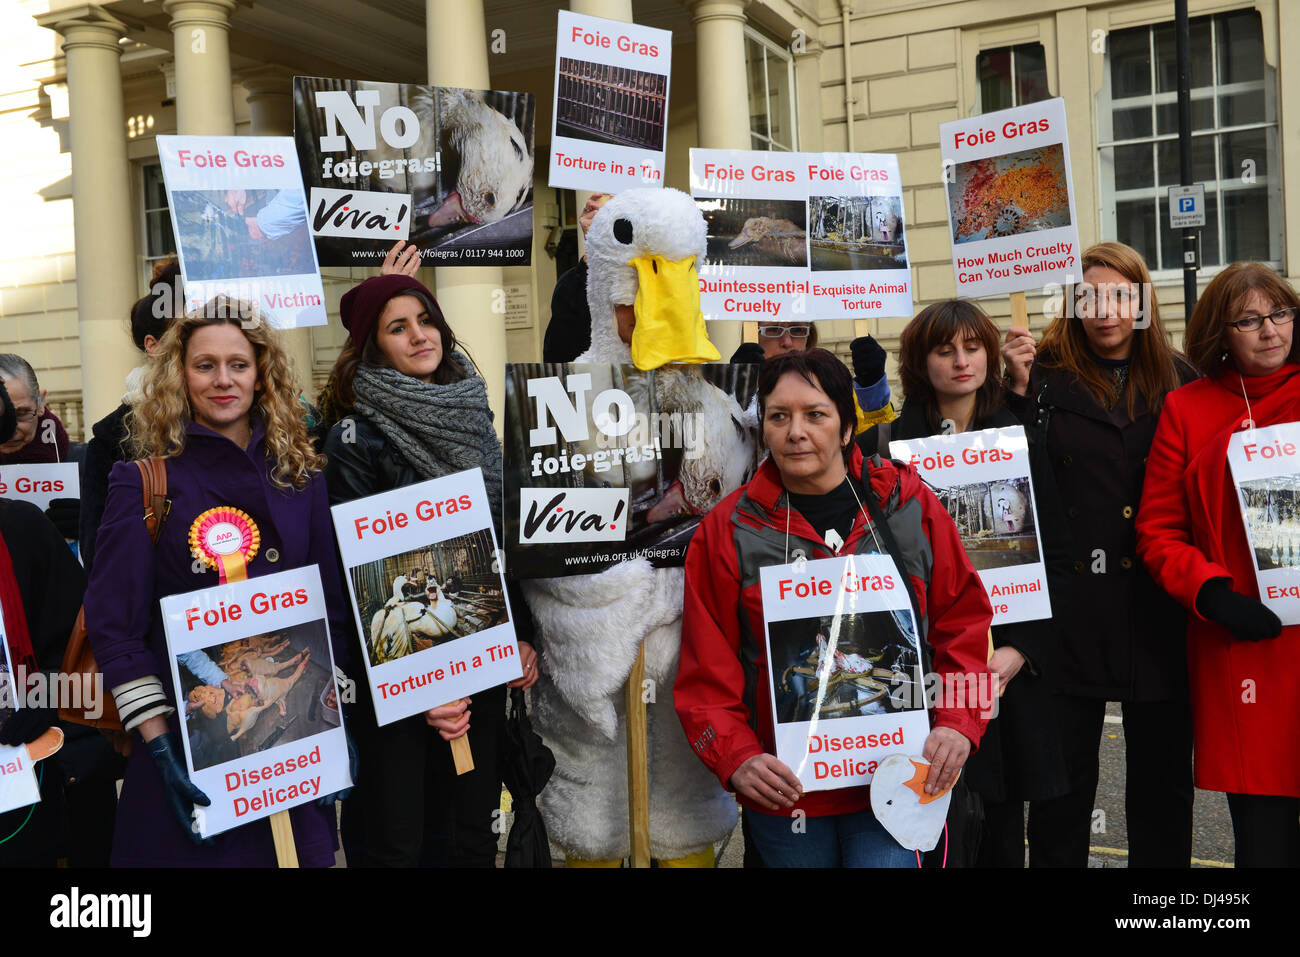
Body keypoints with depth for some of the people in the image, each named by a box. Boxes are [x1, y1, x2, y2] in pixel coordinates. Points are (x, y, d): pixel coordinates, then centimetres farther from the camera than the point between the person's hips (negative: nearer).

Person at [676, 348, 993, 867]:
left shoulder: (909, 504, 0)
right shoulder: (727, 531, -3)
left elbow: (964, 619, 5)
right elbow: (707, 670, -1)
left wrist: (958, 721, -6)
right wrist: (737, 758, -13)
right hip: (785, 789, 0)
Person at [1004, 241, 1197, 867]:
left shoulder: (1177, 381, 9)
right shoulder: (1049, 379, 1)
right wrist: (1019, 392, -14)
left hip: (1159, 599, 3)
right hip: (1074, 599, -2)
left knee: (1163, 766, 13)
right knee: (1064, 773, 6)